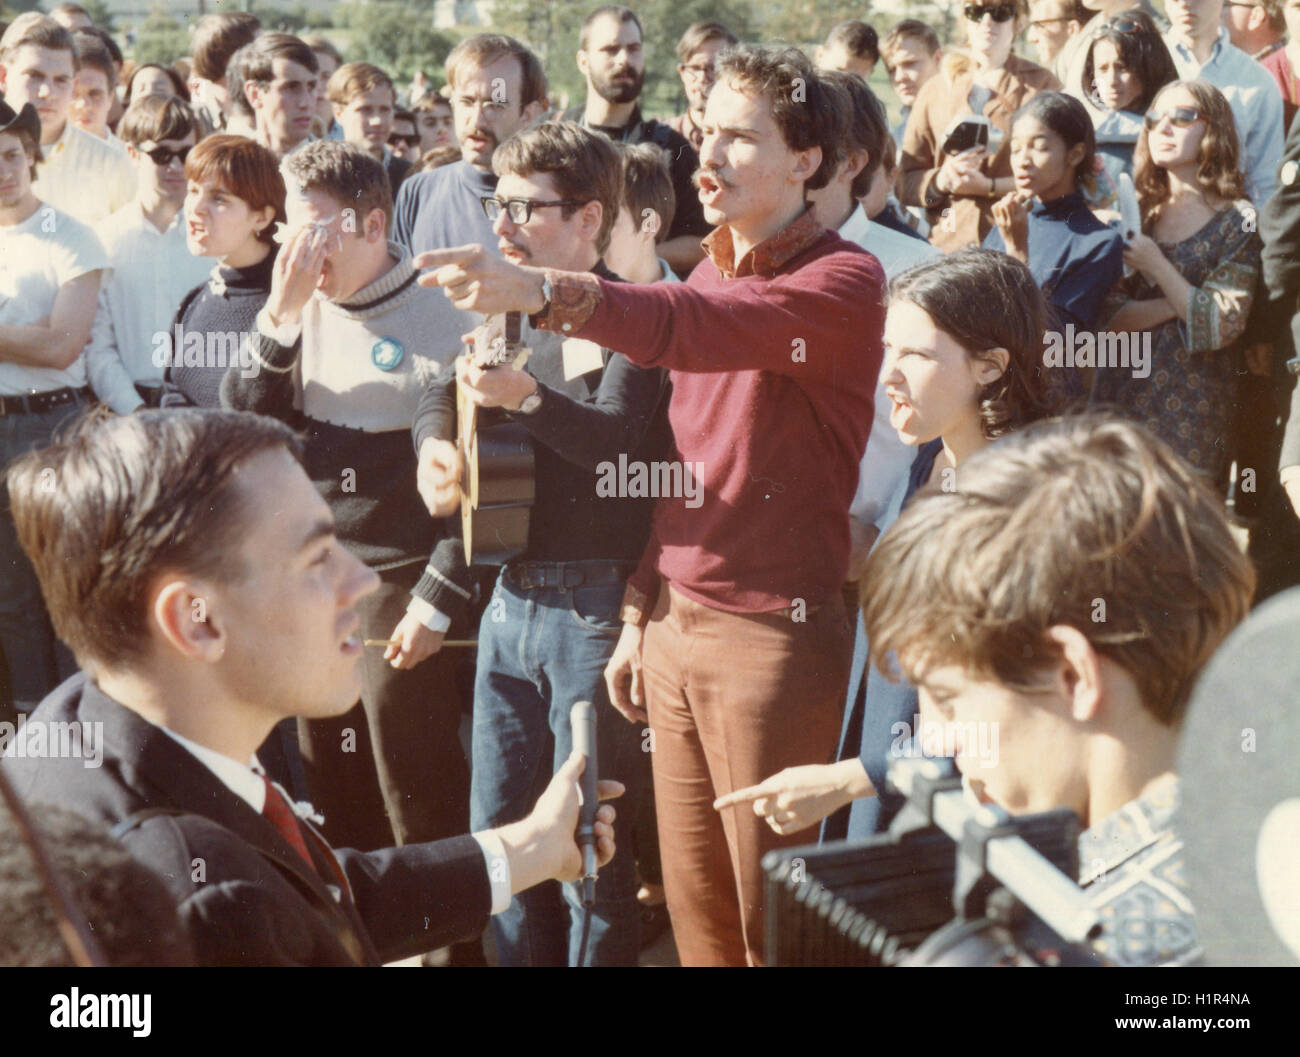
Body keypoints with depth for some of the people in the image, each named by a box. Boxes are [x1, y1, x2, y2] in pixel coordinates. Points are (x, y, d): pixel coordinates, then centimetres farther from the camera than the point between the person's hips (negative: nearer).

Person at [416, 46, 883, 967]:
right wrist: (639, 613, 18)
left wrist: (540, 292, -43)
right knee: (693, 903, 11)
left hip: (775, 629, -7)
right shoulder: (708, 278, 14)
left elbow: (697, 329, -30)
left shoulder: (843, 280, -11)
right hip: (676, 626, 7)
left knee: (774, 914, 2)